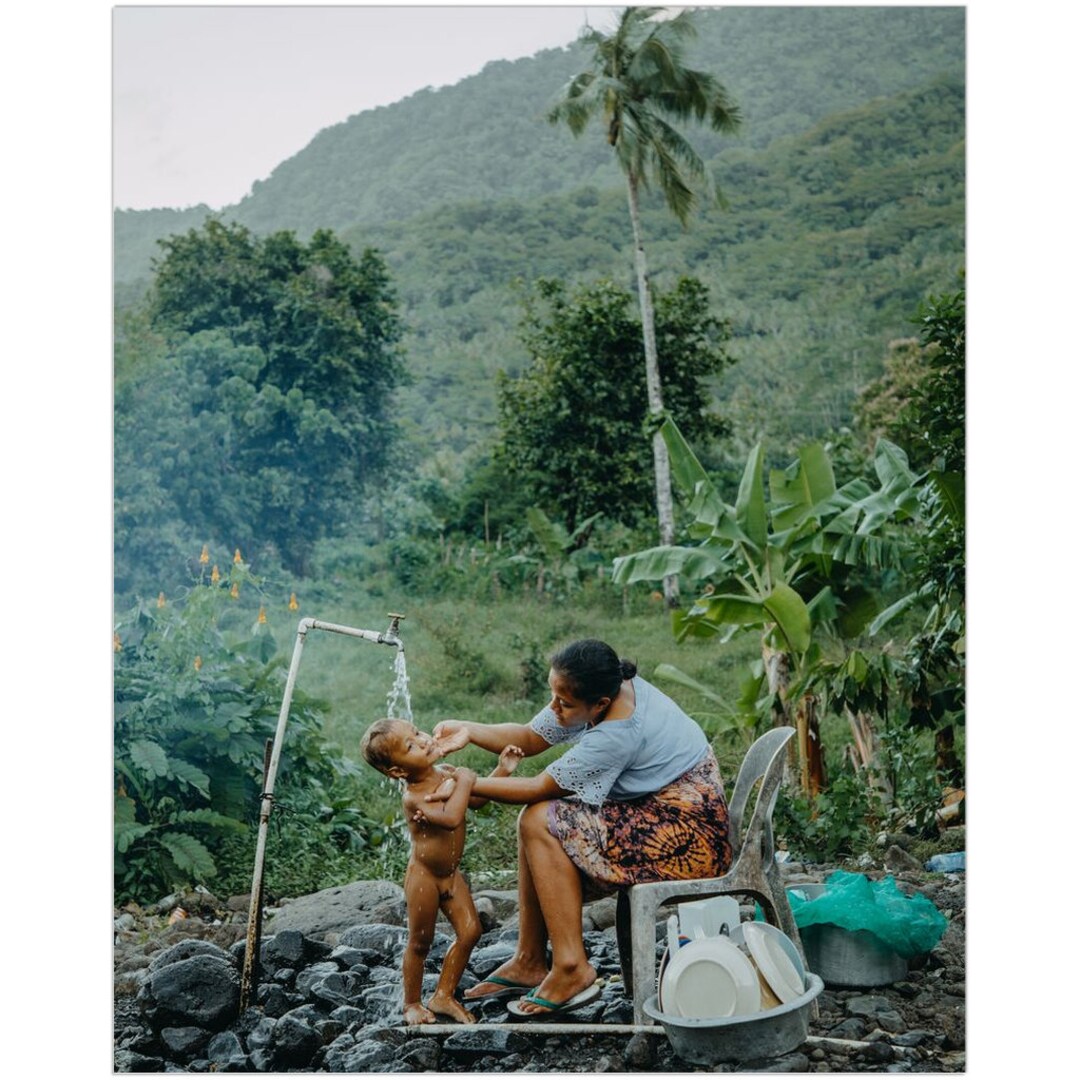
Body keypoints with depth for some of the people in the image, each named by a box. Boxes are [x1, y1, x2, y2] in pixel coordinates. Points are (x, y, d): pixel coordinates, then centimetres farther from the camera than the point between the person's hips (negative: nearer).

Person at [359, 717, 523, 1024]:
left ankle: (443, 996, 22)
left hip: (451, 873, 7)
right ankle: (412, 1004, 28)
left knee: (470, 932, 6)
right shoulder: (413, 797, -29)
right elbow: (451, 817, -46)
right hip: (424, 876, -7)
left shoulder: (446, 772, -4)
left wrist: (502, 770, 3)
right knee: (420, 943, 7)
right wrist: (464, 782, -34)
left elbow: (475, 800, 14)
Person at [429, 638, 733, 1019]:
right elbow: (530, 738, 7)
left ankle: (571, 969, -12)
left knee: (540, 820, -14)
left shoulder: (618, 733, -28)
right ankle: (529, 962, 9)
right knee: (536, 819, 6)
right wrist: (470, 731, -8)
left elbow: (539, 788, -19)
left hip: (689, 839, -10)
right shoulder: (599, 693, -3)